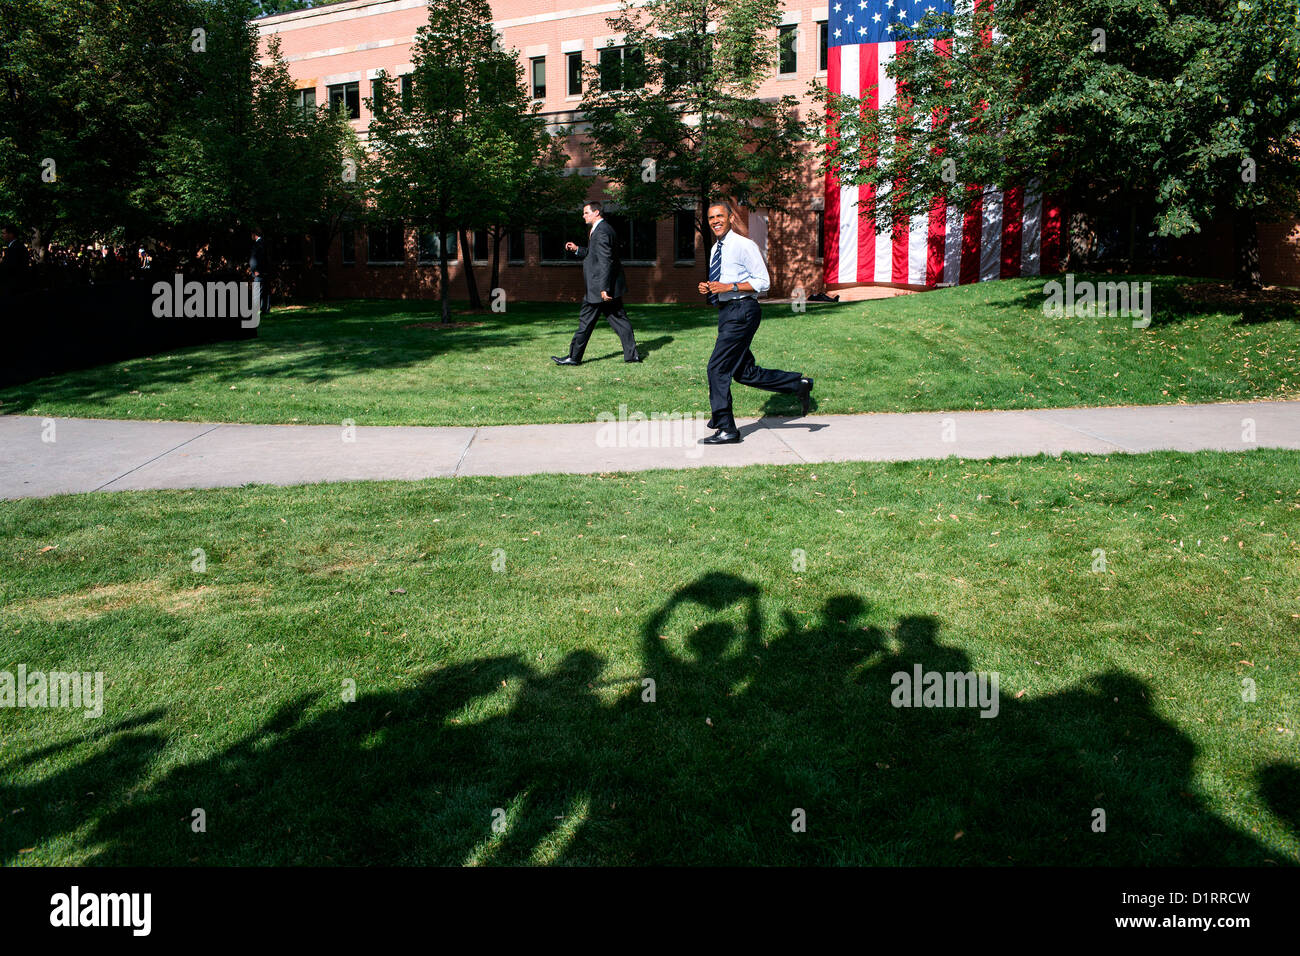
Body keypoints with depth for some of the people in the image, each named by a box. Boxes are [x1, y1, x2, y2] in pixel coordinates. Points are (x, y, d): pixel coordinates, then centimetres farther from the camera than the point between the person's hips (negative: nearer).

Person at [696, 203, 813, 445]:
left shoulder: (744, 245, -10)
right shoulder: (716, 249, 16)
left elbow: (763, 282, -13)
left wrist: (729, 287, -20)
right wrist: (709, 289, 4)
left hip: (742, 311, -9)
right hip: (726, 311, 9)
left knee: (717, 368, -10)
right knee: (745, 373, 12)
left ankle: (726, 430, -1)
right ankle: (799, 384, 25)